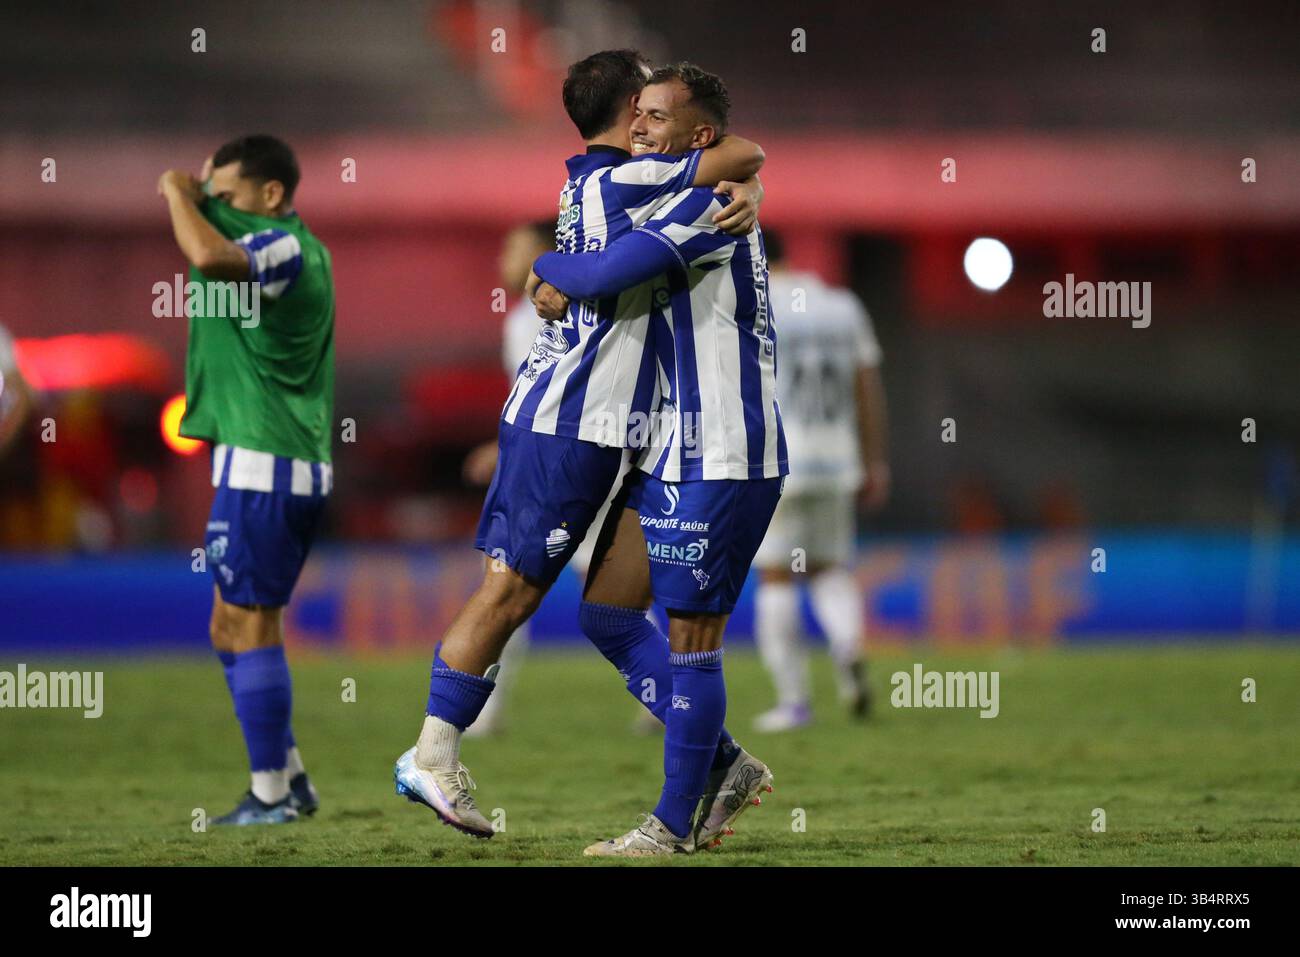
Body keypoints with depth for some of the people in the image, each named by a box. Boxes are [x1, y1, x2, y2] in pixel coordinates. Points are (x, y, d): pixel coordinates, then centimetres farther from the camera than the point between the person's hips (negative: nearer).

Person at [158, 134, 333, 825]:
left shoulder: (281, 245, -14)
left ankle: (271, 794, -4)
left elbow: (210, 257, -34)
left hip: (262, 462, -10)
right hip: (298, 464, 10)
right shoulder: (303, 247, 17)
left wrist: (179, 193, -17)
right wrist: (194, 197, 14)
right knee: (231, 628, 15)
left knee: (251, 626, -6)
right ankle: (290, 780, 17)